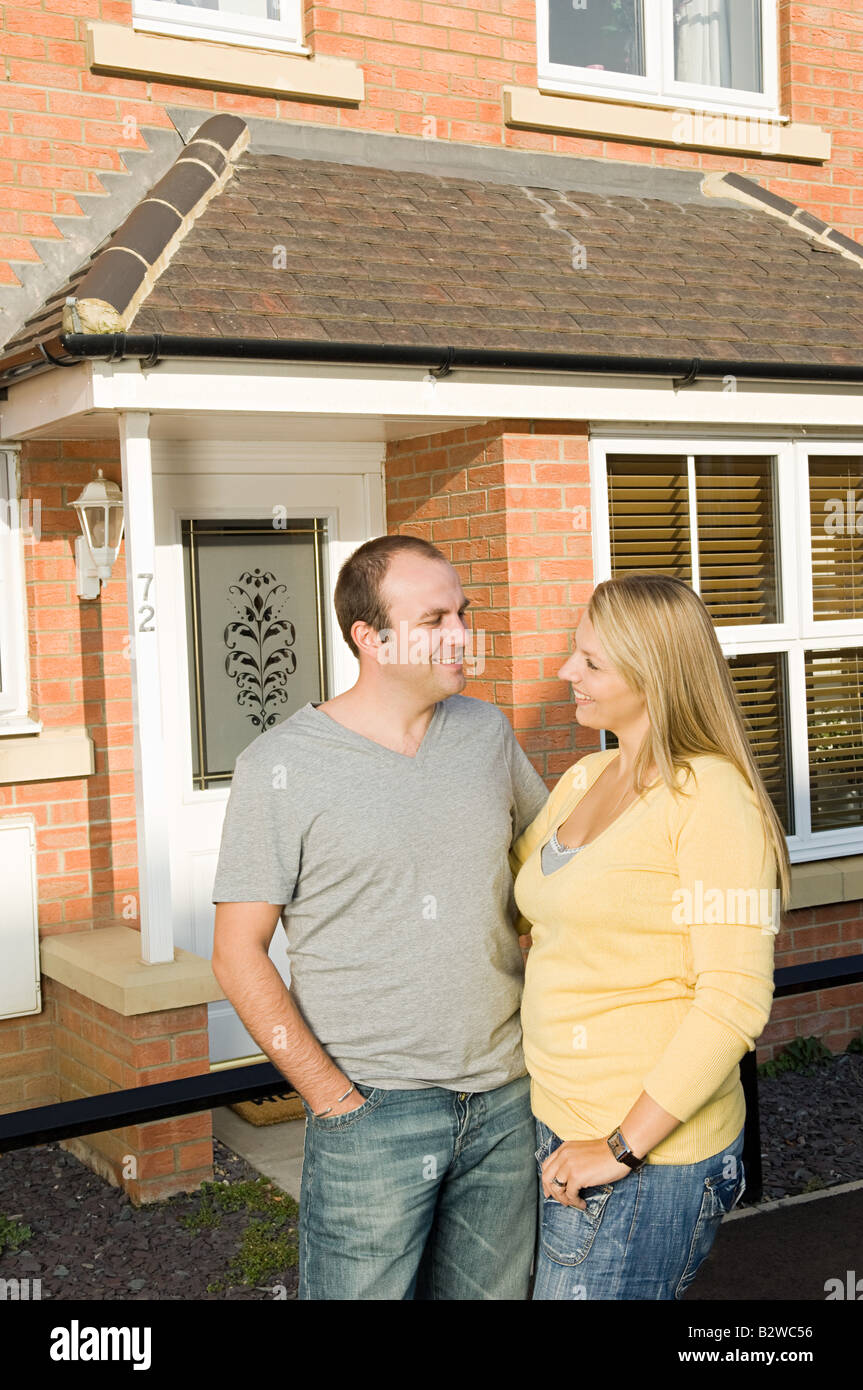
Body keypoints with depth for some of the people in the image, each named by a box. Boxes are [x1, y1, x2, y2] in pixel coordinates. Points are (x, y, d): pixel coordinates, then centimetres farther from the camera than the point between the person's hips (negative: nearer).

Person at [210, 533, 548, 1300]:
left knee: (495, 1289, 15)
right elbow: (239, 955, -8)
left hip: (507, 1097, 5)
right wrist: (335, 1097, -12)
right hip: (374, 1110, -4)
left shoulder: (488, 731, 4)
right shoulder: (282, 766, -9)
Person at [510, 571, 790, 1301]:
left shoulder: (709, 796, -16)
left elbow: (735, 999, -20)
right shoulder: (585, 778, 9)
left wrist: (622, 1146, -18)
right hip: (559, 1120, 8)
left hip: (647, 1151, -8)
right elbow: (514, 895, 22)